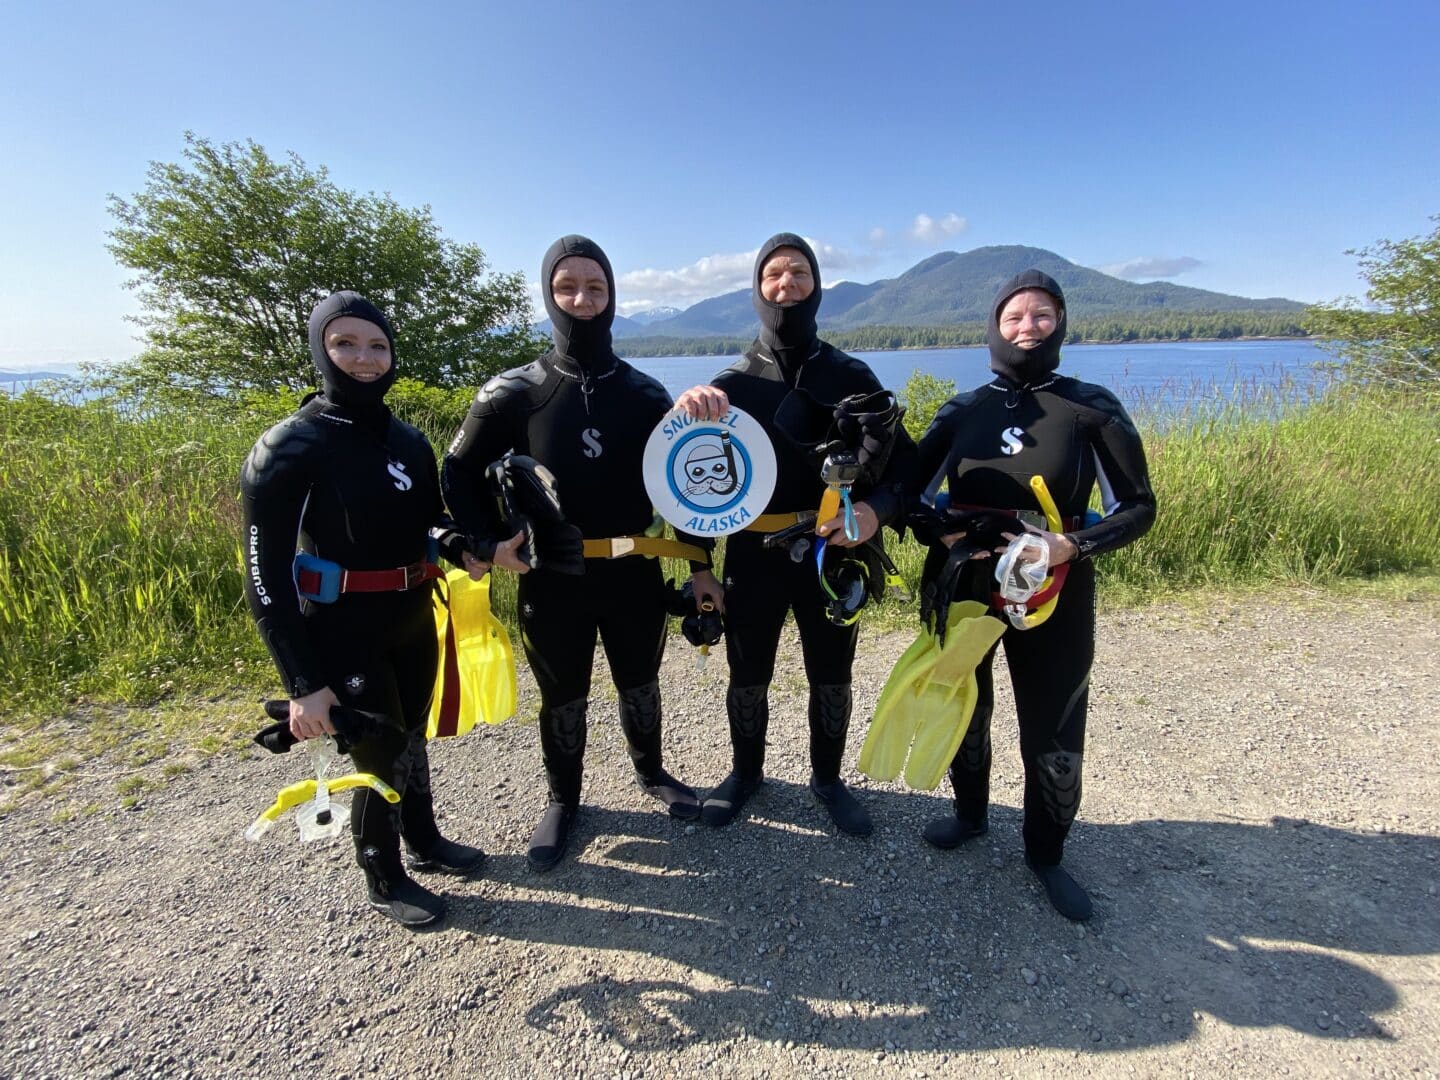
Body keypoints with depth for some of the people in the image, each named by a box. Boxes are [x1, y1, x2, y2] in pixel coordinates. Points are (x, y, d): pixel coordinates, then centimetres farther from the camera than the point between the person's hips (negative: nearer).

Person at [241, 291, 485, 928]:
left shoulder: (408, 440, 3)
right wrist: (302, 682, -19)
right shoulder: (290, 448, -15)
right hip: (344, 632, -6)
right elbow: (266, 577, -16)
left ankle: (425, 840, 46)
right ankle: (383, 881, 31)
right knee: (381, 756, 5)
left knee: (410, 738, 22)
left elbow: (429, 527, 13)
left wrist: (462, 548, -11)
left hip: (413, 620, 6)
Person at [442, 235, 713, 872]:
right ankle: (562, 801, 37)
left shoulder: (644, 394, 0)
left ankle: (651, 773, 45)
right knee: (563, 699, 14)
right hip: (552, 581, -1)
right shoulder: (514, 393, -6)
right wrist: (486, 544, -12)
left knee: (640, 685, 19)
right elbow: (460, 473, 3)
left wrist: (700, 563, 5)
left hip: (635, 575, 2)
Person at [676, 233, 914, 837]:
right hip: (754, 557, 0)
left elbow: (904, 460, 0)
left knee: (831, 680, 14)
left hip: (833, 553, 1)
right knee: (747, 679, 13)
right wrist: (688, 409, -28)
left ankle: (827, 779, 38)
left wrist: (877, 507, -22)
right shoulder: (734, 381, 0)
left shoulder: (852, 376, 1)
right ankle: (745, 772, 38)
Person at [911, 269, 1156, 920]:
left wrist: (1071, 546, -20)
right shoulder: (962, 412, 1)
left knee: (1054, 736, 7)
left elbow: (1137, 507, -4)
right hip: (962, 591, 2)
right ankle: (971, 813, 45)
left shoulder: (1092, 409, -5)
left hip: (1053, 598, -2)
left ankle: (1045, 854, 32)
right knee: (962, 712, 18)